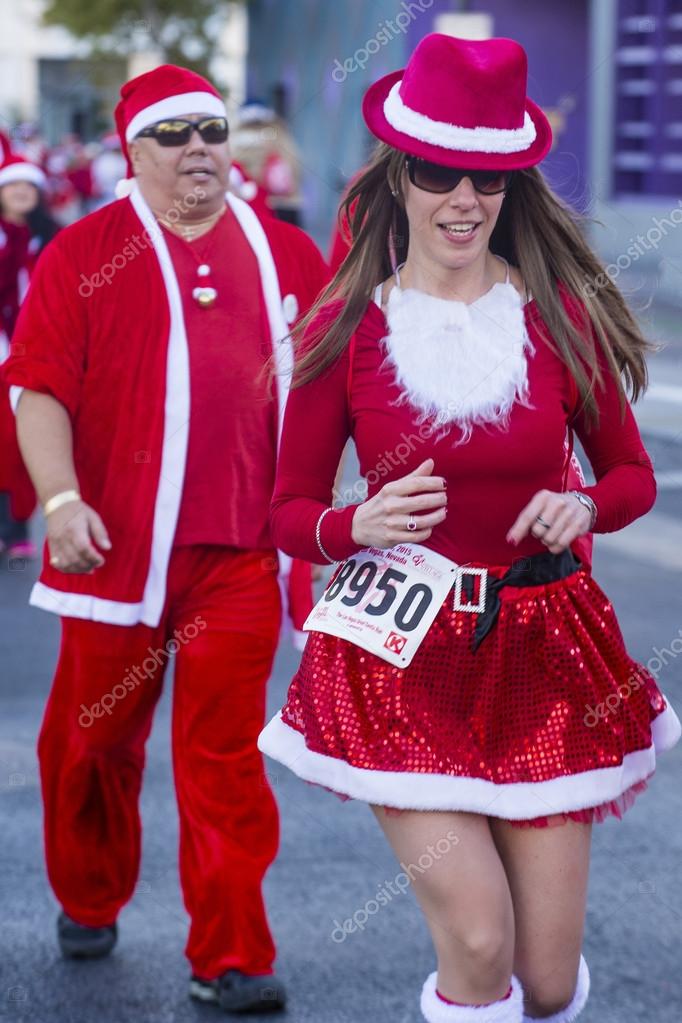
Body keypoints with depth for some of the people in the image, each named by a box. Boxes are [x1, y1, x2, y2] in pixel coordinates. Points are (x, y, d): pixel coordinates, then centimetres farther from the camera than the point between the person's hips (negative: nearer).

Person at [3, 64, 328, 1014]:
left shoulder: (286, 255, 10)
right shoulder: (83, 254, 1)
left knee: (225, 753, -1)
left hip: (240, 550, 1)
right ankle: (89, 902, 36)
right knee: (96, 739, 12)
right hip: (118, 544, -1)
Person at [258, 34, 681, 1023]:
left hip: (542, 651, 2)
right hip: (406, 655, -1)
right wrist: (362, 526, -18)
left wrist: (584, 507, -12)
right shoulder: (345, 329, -4)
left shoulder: (563, 314, -1)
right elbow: (290, 509, 3)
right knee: (479, 942, -14)